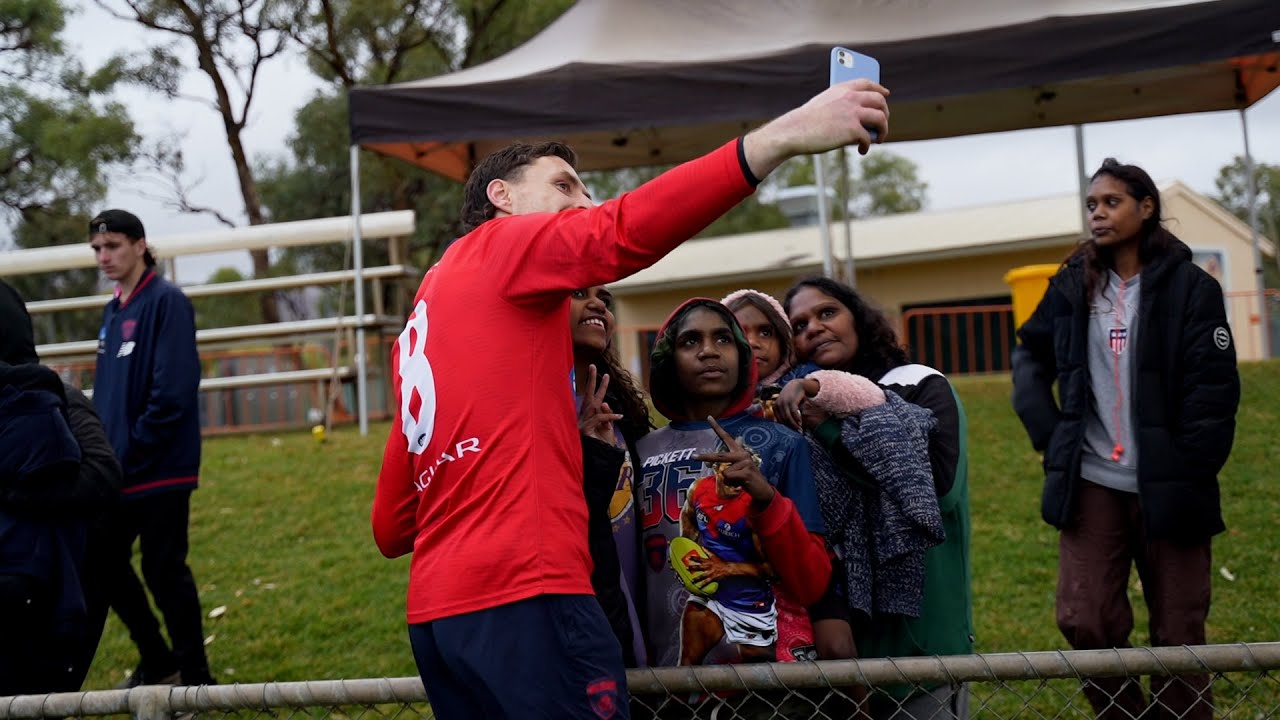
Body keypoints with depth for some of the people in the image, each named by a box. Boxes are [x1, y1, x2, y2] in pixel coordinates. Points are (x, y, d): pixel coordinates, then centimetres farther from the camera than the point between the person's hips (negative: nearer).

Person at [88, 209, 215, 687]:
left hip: (159, 470, -8)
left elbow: (173, 391, -20)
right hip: (116, 471, 8)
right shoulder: (112, 310, 13)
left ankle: (195, 679, 14)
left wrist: (132, 452, -17)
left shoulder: (167, 302, -12)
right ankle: (158, 661, 32)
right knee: (103, 565, 14)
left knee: (164, 572, -1)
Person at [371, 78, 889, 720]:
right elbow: (626, 232, -19)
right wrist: (786, 135, -24)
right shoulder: (500, 243, 3)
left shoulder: (421, 322, 26)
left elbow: (390, 528, 25)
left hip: (436, 612, 10)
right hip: (524, 596, -9)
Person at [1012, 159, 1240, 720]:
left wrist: (1189, 474, -12)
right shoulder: (1073, 286, 8)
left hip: (1166, 487, -3)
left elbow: (1215, 389, -6)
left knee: (1179, 634, 6)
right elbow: (1030, 357, 19)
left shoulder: (1190, 287, -2)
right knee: (1085, 623, -4)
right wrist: (1047, 431, 5)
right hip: (1092, 483, 3)